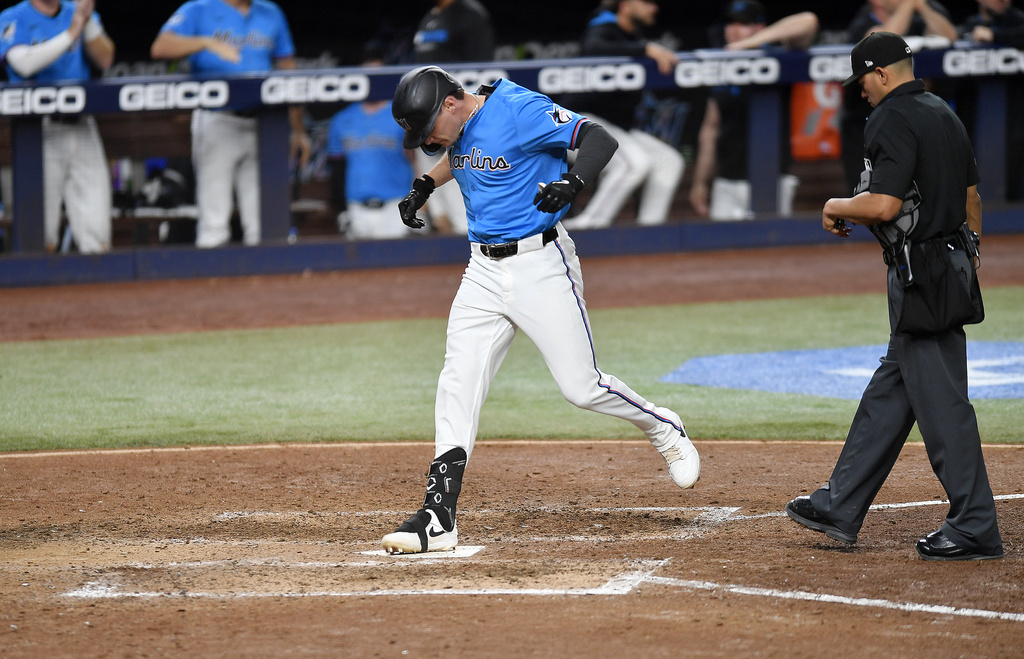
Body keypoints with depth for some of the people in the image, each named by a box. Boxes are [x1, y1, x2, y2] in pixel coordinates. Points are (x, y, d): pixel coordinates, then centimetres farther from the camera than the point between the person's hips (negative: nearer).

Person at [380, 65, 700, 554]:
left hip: (540, 265, -7)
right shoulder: (459, 126, 7)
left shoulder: (519, 110, -18)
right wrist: (425, 185, 18)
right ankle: (438, 520, -7)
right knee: (458, 384, -5)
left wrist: (572, 181, -43)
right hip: (484, 271, 7)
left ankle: (663, 429, 27)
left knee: (581, 387, -3)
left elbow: (600, 140, -26)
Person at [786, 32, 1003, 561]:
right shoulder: (944, 115, 15)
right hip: (952, 267, 10)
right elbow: (971, 195, 20)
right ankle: (840, 508, 22)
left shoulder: (893, 121, -15)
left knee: (940, 399, -7)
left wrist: (836, 208, -5)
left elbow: (883, 204, -24)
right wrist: (967, 256, 27)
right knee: (890, 391, 15)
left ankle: (975, 529, -6)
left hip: (921, 276, -10)